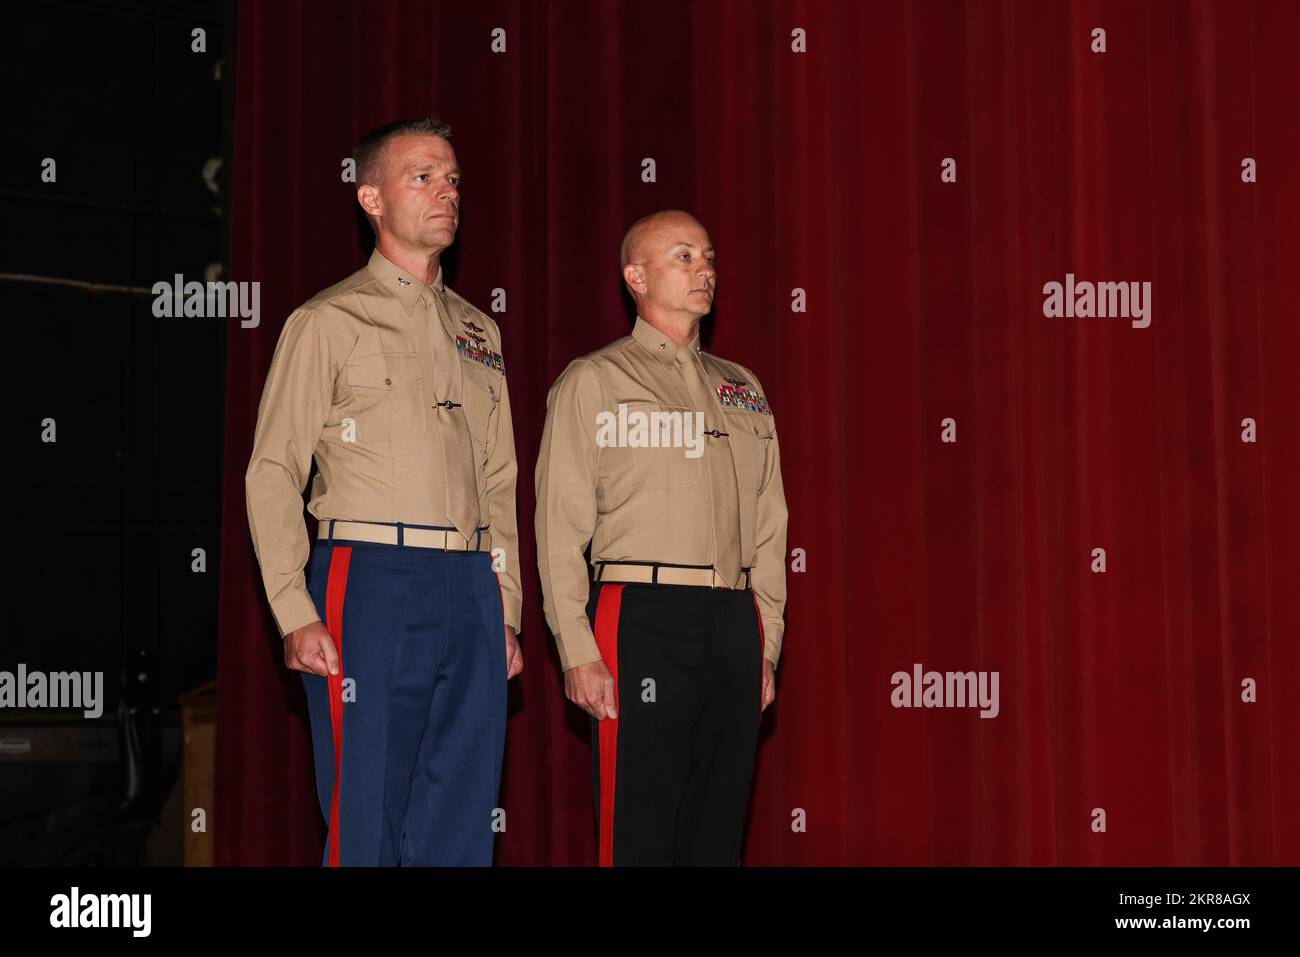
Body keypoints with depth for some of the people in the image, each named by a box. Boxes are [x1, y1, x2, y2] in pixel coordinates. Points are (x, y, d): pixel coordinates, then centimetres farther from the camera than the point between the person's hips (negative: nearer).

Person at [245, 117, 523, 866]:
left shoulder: (479, 333, 19)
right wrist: (296, 614, -12)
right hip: (372, 582, -5)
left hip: (471, 592, 5)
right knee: (366, 822, -3)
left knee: (463, 825, 6)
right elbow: (274, 474, -3)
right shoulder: (328, 322, 2)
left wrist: (506, 611, 13)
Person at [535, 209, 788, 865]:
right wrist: (577, 652, -11)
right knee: (638, 833, -5)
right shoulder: (592, 381, 3)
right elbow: (560, 527, -3)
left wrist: (766, 647, 9)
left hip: (734, 620, 5)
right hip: (640, 619, -5)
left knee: (719, 832, 7)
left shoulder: (743, 390, 19)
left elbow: (769, 529, 17)